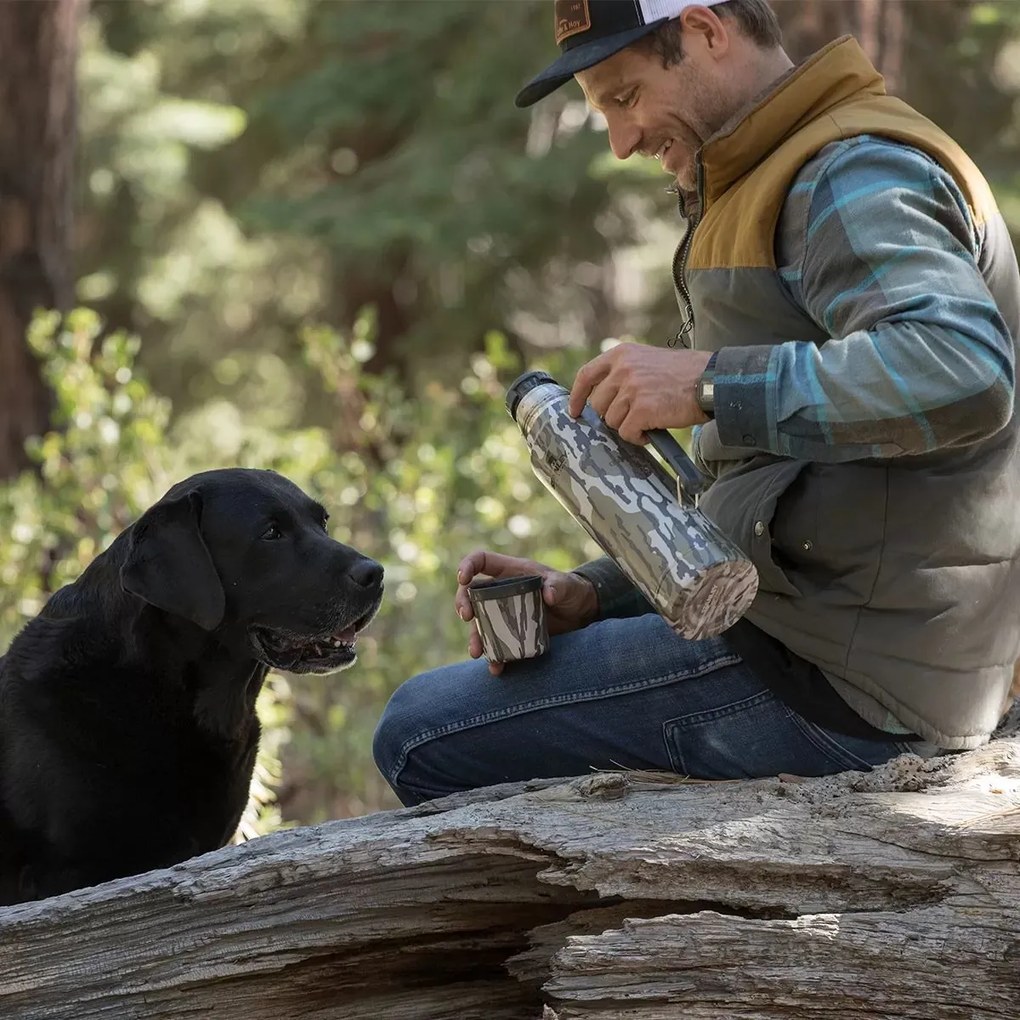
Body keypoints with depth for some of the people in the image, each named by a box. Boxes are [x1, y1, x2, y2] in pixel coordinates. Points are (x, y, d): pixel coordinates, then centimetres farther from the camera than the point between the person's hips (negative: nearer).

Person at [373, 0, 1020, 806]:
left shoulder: (855, 174, -13)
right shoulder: (773, 189, 22)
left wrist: (710, 382, -29)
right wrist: (593, 594, 8)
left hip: (845, 684, -12)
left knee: (423, 738, -11)